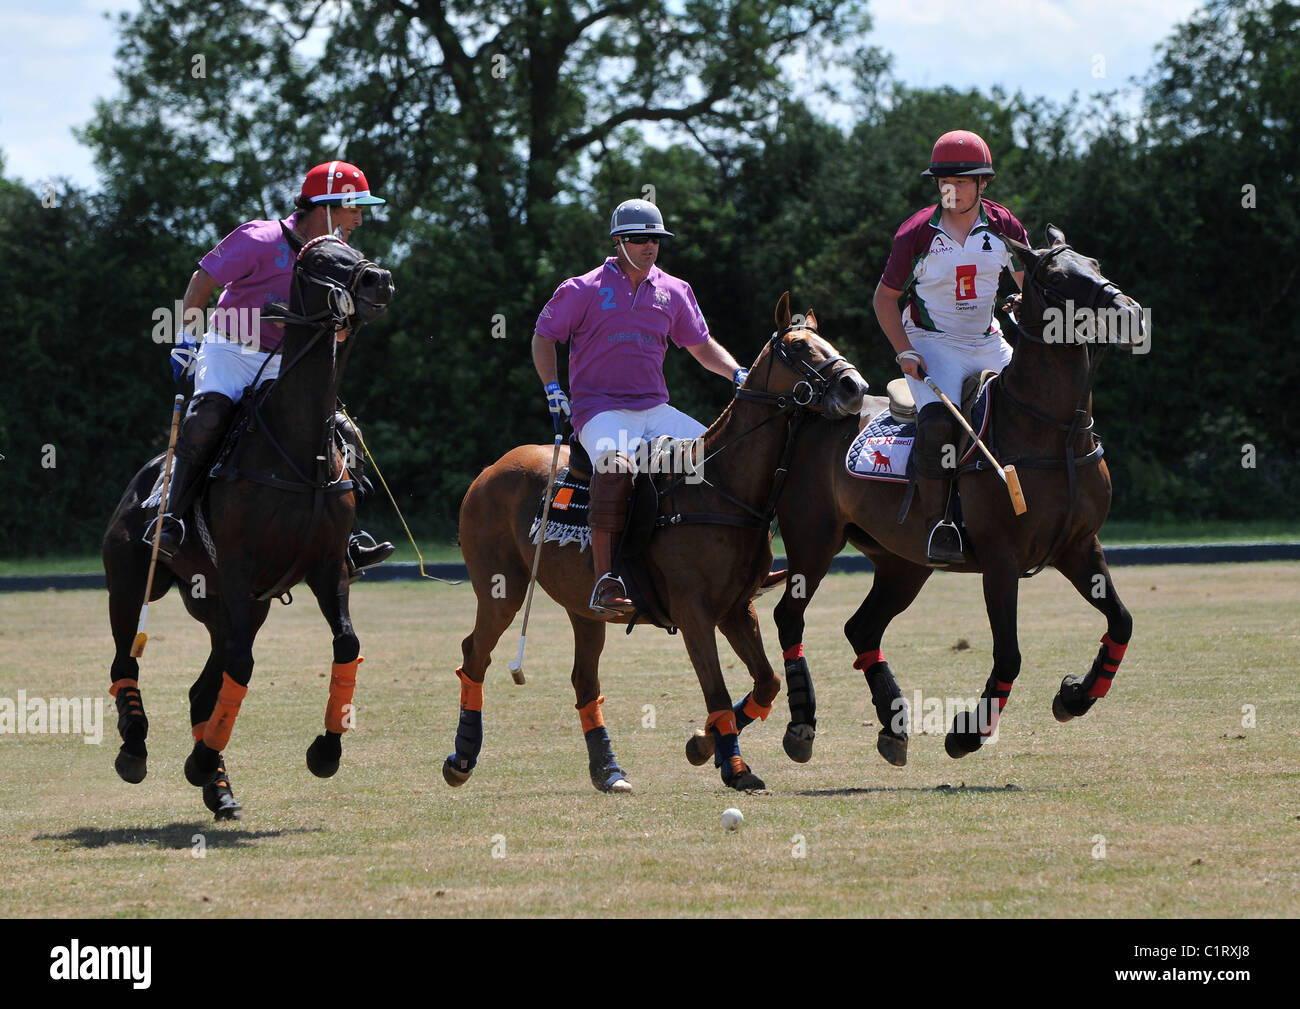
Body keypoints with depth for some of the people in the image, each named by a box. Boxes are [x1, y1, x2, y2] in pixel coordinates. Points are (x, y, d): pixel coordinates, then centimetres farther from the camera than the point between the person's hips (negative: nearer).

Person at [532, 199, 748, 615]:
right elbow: (544, 336, 9)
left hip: (655, 409, 6)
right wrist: (552, 388, -4)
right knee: (616, 460, -37)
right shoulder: (584, 290, 1)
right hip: (600, 409, -6)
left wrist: (737, 374, 7)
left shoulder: (674, 292, 13)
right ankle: (605, 579, -40)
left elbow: (702, 346, 23)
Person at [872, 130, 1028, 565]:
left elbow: (1030, 283, 14)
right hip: (931, 345, -5)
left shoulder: (1004, 227, -1)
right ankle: (937, 526, -25)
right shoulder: (916, 234, -9)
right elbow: (885, 298, 1)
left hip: (988, 344, 5)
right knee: (938, 422, -31)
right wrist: (904, 351, -13)